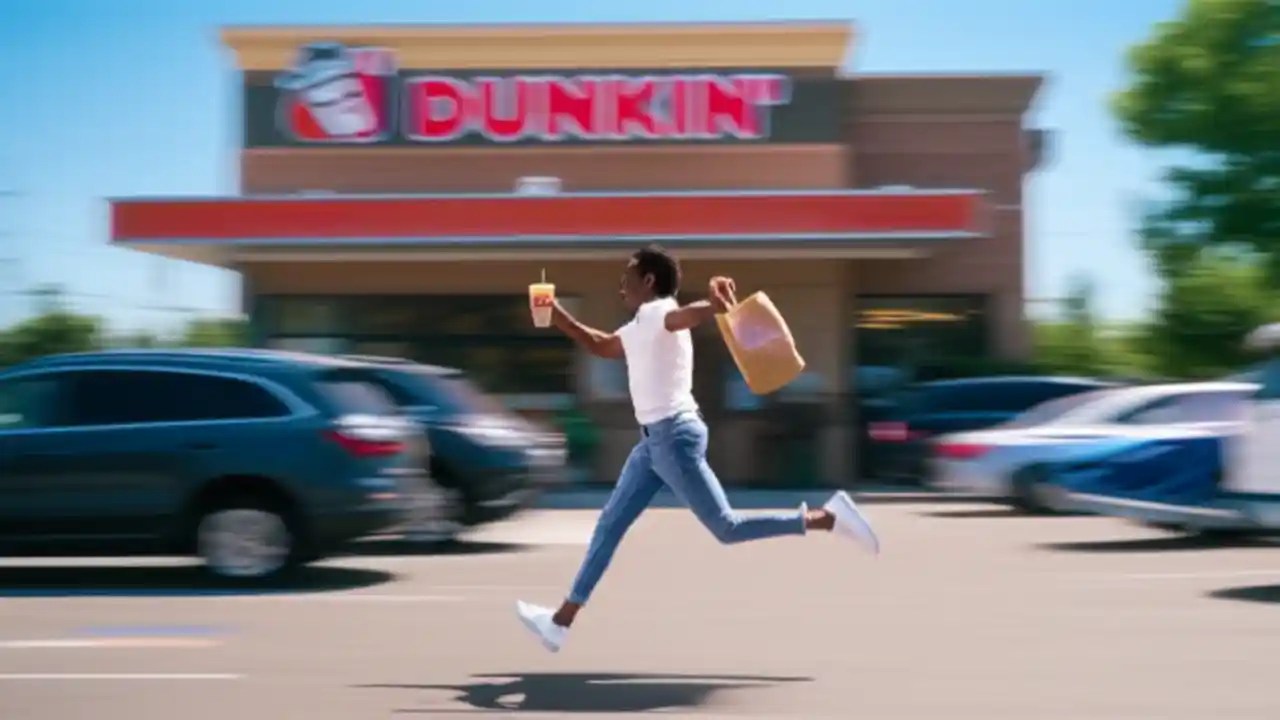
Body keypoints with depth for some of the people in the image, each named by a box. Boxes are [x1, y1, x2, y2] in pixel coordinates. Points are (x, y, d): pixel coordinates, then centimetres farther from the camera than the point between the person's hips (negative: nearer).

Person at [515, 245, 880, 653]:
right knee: (609, 526, 10)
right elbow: (601, 346, 37)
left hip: (674, 436, -10)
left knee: (728, 529, -9)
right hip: (655, 440, 10)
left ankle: (828, 517, -3)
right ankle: (561, 621, 15)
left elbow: (694, 313, -35)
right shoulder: (640, 328, 18)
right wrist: (556, 316, 30)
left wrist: (716, 304, -58)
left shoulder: (659, 314, -11)